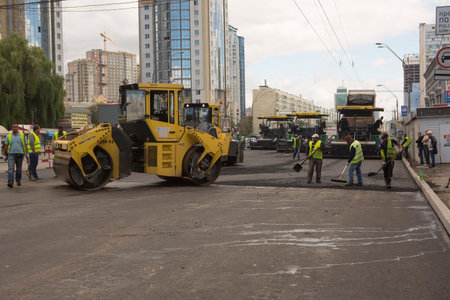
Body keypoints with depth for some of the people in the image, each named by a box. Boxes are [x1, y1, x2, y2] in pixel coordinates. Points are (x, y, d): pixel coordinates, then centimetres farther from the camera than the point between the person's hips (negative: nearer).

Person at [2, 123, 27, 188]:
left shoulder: (22, 135, 5)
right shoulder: (9, 136, 5)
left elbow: (25, 145, 8)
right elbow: (6, 146, 10)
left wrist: (26, 154, 4)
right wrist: (5, 155, 9)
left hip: (20, 154, 1)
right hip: (11, 154, -1)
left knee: (19, 169, 9)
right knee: (10, 168, -14)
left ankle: (18, 181, 25)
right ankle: (10, 182, -20)